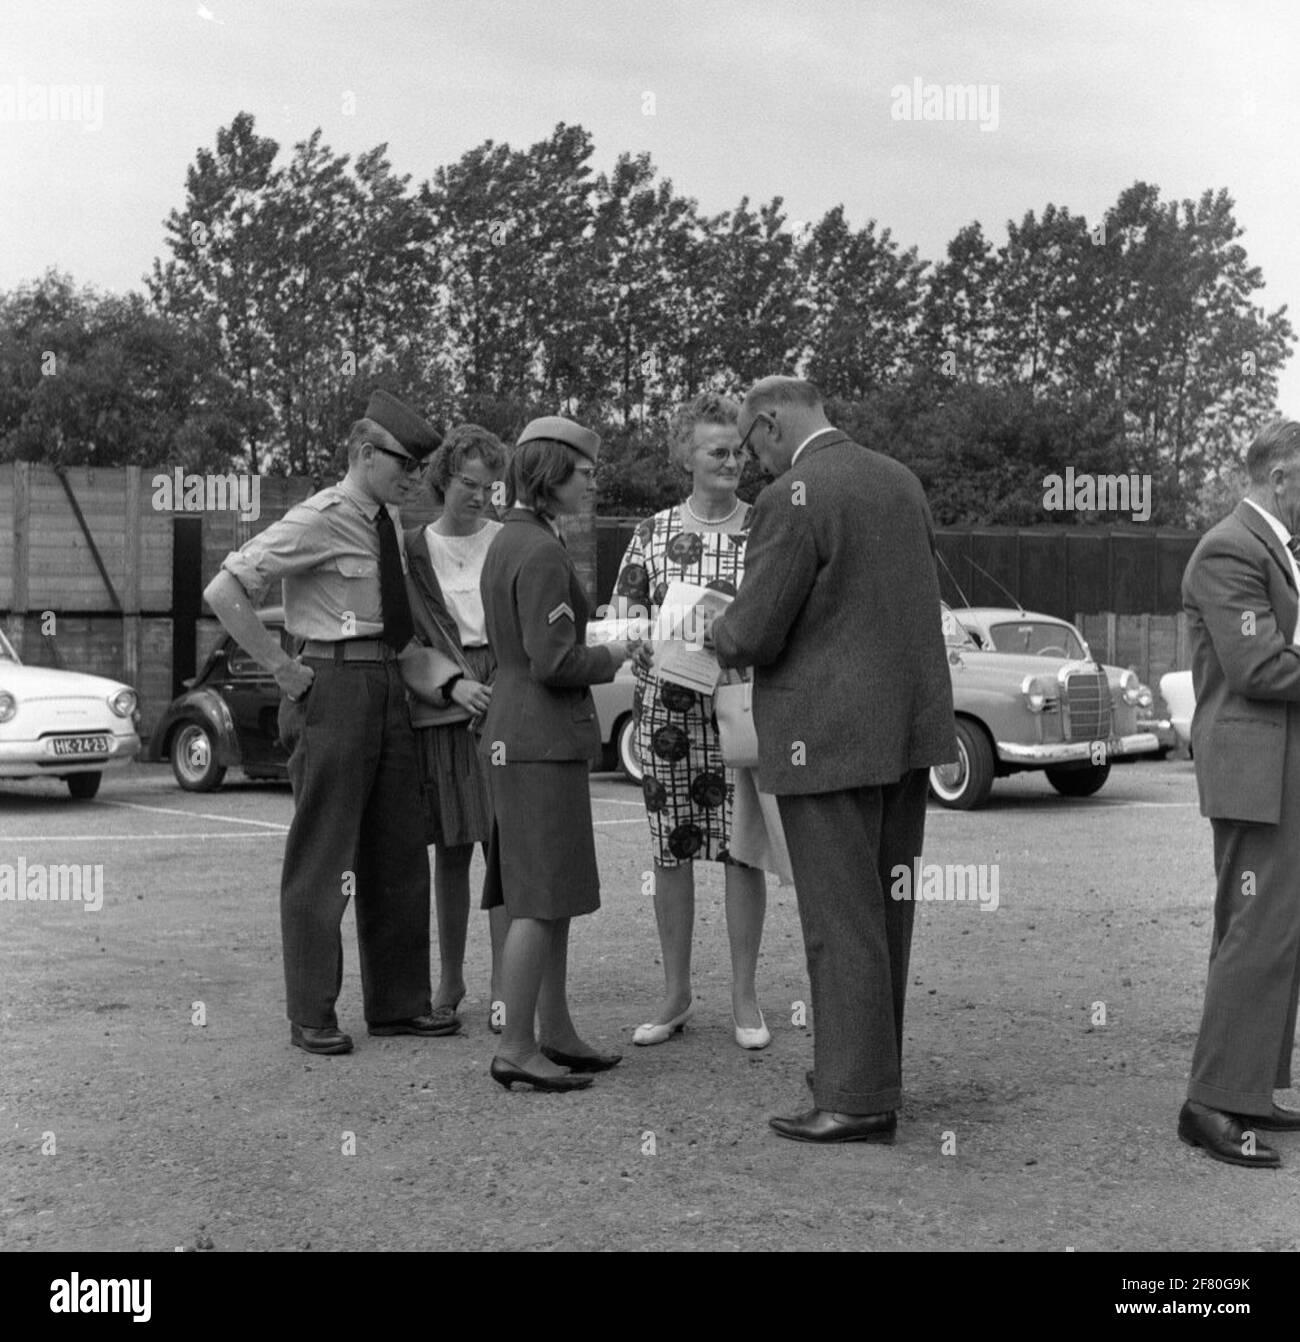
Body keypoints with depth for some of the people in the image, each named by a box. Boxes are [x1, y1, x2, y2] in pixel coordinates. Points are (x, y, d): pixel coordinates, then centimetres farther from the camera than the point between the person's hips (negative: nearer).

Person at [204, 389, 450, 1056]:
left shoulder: (390, 520, 12)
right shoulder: (317, 521, -13)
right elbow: (224, 591, -17)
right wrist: (283, 670, -15)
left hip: (388, 688, 8)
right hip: (333, 688, -8)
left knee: (398, 852, 12)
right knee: (321, 855, -2)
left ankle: (398, 1003, 22)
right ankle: (312, 1016, 6)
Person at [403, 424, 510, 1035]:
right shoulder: (412, 552, 6)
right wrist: (453, 685, -14)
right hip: (441, 712, 1)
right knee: (451, 851, 7)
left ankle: (503, 989, -2)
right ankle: (449, 980, 20)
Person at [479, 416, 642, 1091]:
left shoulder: (506, 542, 14)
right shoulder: (542, 552, -17)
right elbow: (553, 662, -21)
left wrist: (596, 652, 14)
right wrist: (610, 656, -5)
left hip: (516, 736, 10)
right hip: (543, 739, -10)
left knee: (552, 898, 14)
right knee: (541, 902, -5)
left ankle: (555, 1033, 20)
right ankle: (515, 1049, -1)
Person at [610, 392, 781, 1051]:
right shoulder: (652, 532, 7)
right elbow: (622, 616, 8)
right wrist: (647, 638, -11)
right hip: (666, 707, 1)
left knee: (743, 848, 0)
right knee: (670, 849, 6)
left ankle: (744, 997, 11)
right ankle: (676, 993, 19)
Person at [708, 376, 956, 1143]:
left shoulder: (794, 497, -15)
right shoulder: (901, 480, 9)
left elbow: (753, 634, -16)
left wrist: (720, 640, 7)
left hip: (832, 735, -8)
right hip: (908, 729, 8)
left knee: (843, 921, -2)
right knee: (885, 911, 16)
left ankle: (860, 1100, 3)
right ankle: (872, 1068, 26)